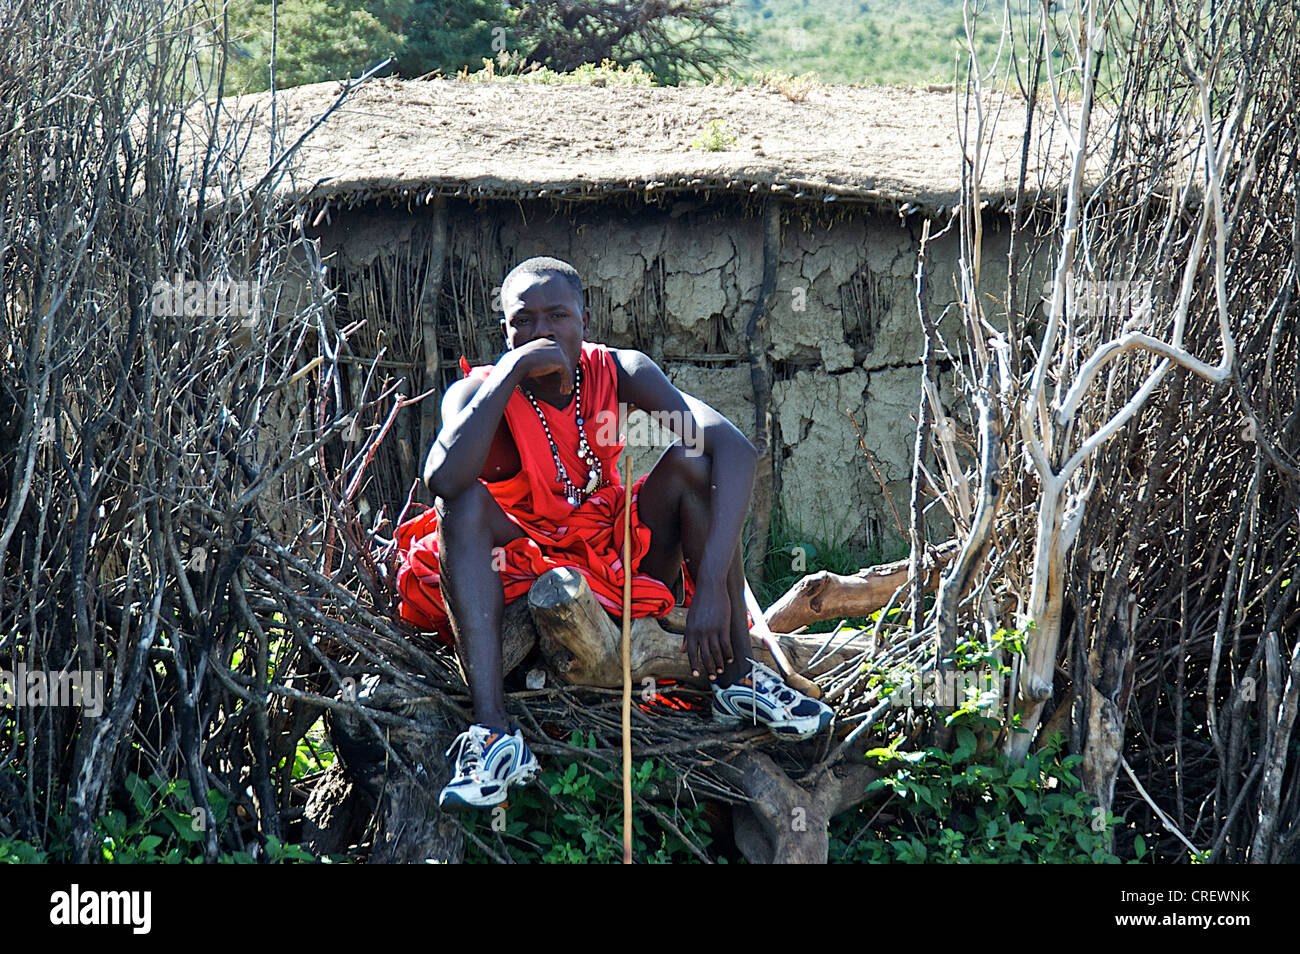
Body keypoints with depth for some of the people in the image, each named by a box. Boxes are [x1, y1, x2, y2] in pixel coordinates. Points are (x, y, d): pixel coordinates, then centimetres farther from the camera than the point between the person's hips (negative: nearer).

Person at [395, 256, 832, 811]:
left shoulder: (617, 372, -8)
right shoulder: (480, 391, -14)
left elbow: (735, 449, -23)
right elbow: (444, 481, -38)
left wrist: (712, 584, -35)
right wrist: (513, 368, -30)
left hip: (619, 570, 2)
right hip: (521, 579, -2)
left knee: (688, 461, -16)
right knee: (465, 501, -29)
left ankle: (737, 678, -18)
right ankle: (493, 729, -44)